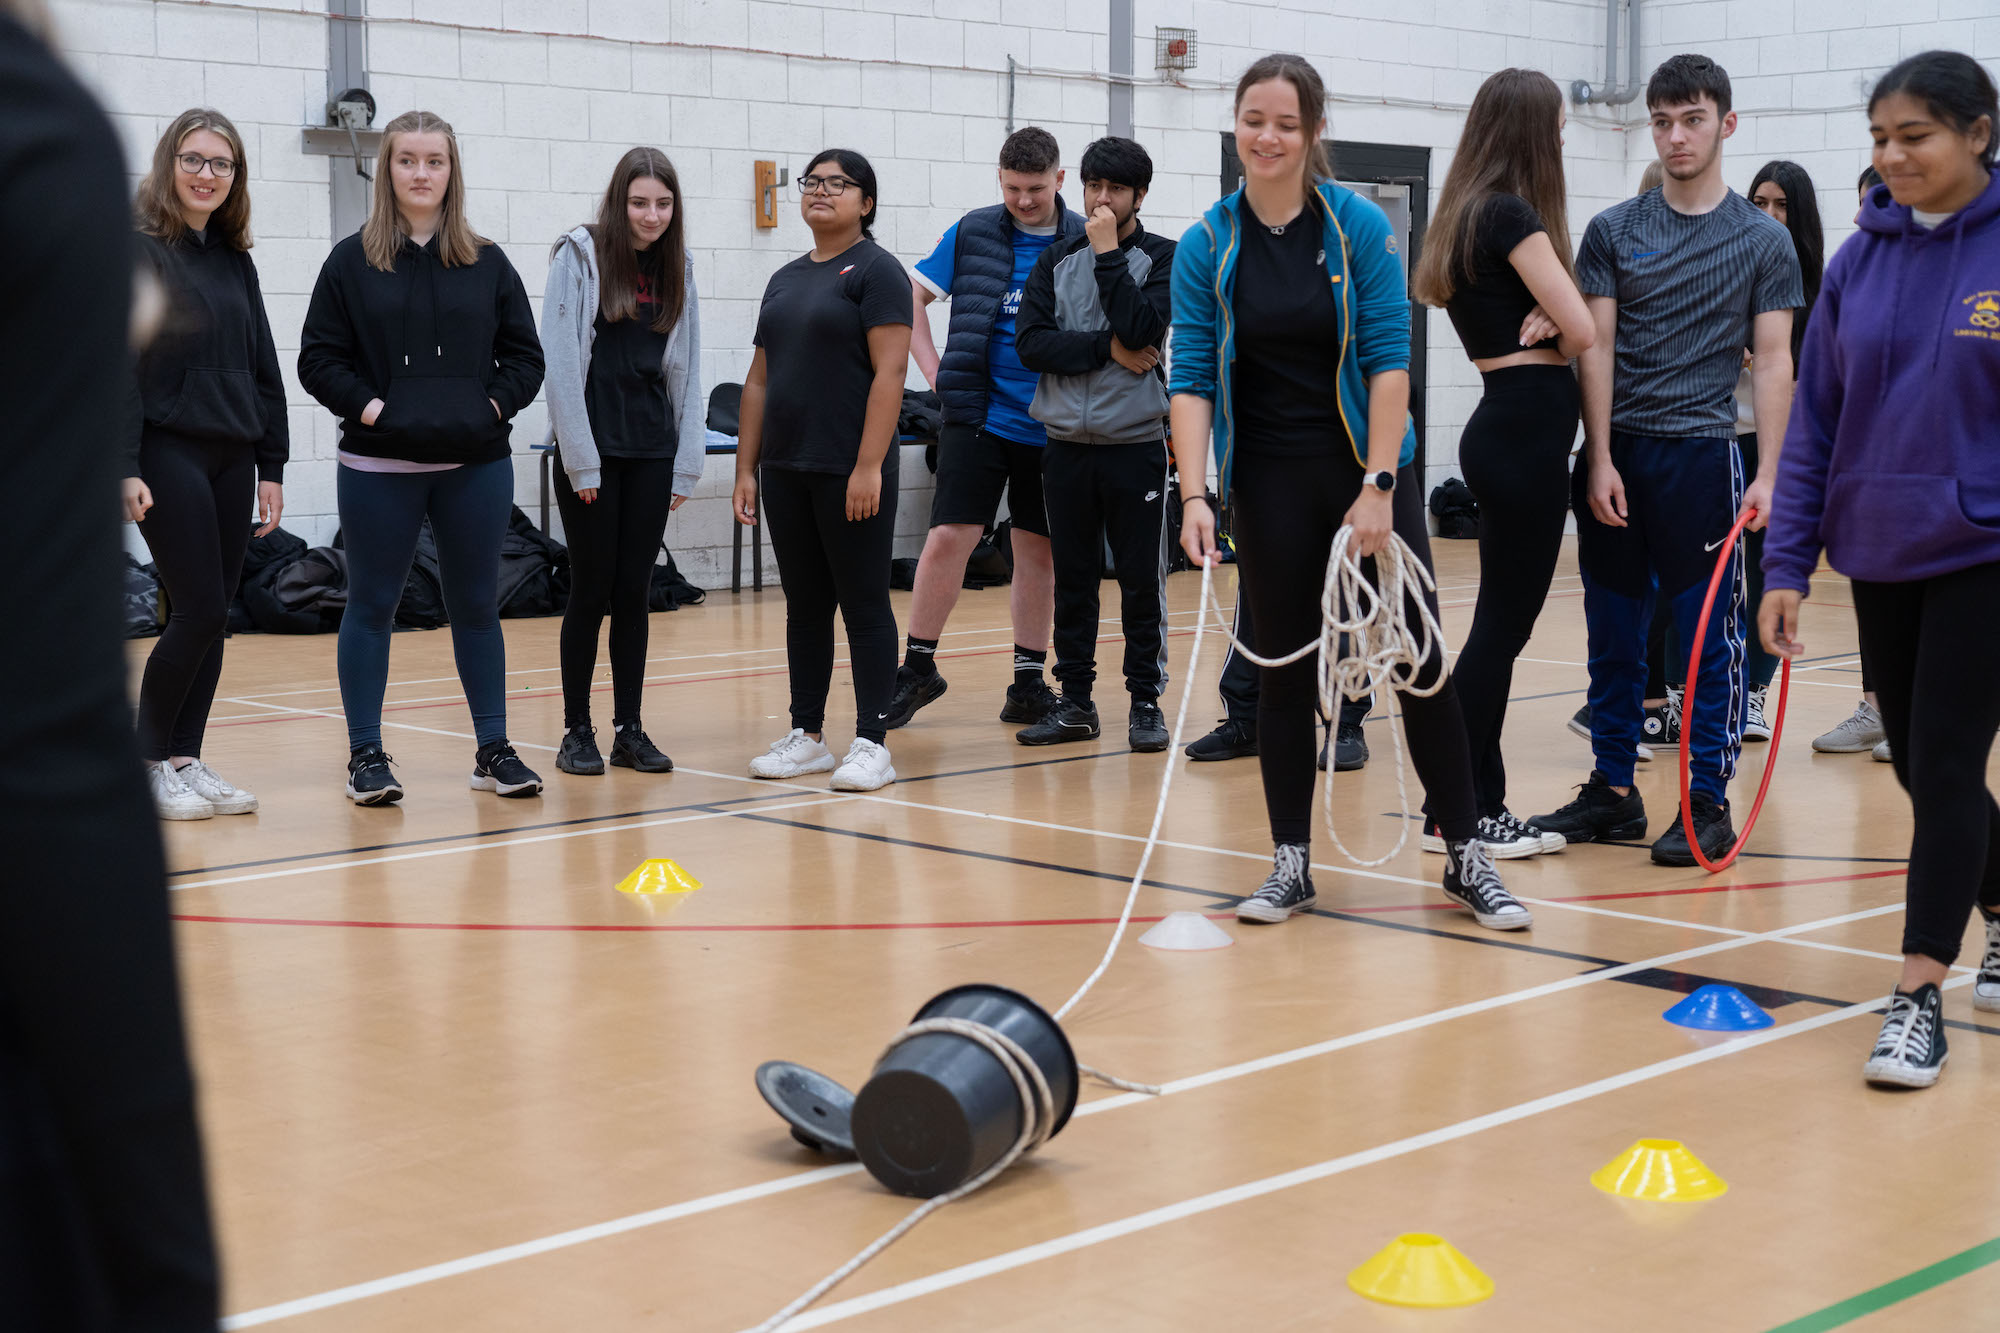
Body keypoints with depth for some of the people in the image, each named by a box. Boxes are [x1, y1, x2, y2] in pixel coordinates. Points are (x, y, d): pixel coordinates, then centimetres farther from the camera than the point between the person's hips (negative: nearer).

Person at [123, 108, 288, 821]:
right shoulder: (136, 250, -5)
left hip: (233, 460, 6)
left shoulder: (235, 260, 14)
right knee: (199, 610, -8)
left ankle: (186, 759, 15)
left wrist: (272, 465, 12)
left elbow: (263, 367, 16)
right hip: (168, 454, -6)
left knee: (213, 615, 6)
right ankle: (149, 763, 6)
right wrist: (124, 467, -17)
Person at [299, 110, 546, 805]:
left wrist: (495, 405, -5)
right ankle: (366, 754, 12)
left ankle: (493, 748, 16)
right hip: (380, 468, -2)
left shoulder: (487, 264, 6)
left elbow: (524, 355, 10)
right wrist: (368, 408, -10)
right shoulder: (352, 262, 1)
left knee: (477, 606, 8)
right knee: (372, 606, 4)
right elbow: (318, 358, 1)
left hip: (476, 464, 2)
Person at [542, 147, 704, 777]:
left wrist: (687, 464, 5)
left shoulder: (676, 270, 9)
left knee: (634, 589, 7)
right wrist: (580, 460, -12)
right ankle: (577, 730, 10)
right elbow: (560, 363, -9)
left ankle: (629, 729, 14)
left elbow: (686, 371, 10)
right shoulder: (579, 257, -5)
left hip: (652, 451, 4)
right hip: (592, 451, -4)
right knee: (592, 588, 1)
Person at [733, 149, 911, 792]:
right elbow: (760, 380, 17)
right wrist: (747, 466, 11)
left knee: (863, 603, -2)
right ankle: (806, 737, 18)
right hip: (787, 469, 7)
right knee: (805, 605, 11)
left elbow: (890, 372, -14)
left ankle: (872, 743, 2)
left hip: (850, 471, -7)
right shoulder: (786, 280, 16)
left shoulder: (875, 270, -6)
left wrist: (869, 466, -20)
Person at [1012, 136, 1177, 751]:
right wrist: (1108, 349, -13)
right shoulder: (1055, 262, 9)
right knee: (1073, 579, 8)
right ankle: (1075, 701, 15)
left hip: (1136, 445, -3)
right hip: (1066, 445, 3)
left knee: (1141, 580, 1)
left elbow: (1142, 327, -16)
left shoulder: (1163, 259, 1)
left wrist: (1109, 252, -12)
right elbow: (1031, 343, -3)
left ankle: (1146, 701, 10)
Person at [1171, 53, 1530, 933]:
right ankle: (1290, 864, 16)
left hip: (1369, 471, -1)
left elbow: (1389, 361, -8)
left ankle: (1466, 858, 8)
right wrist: (1194, 494, -16)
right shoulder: (1206, 247, -2)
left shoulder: (1361, 227, -6)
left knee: (1420, 660, -1)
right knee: (1284, 668, 6)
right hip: (1270, 482, 1)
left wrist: (1378, 485, -14)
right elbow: (1192, 378, -4)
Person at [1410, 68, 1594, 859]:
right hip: (1527, 429, -10)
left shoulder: (1469, 215, 16)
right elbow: (1582, 331, -14)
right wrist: (1556, 331, 9)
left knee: (1500, 622, 12)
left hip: (1507, 428, 10)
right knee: (1503, 623, -5)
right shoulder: (1512, 215, -12)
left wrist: (1542, 324, -8)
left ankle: (1478, 806, 16)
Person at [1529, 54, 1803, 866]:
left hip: (1700, 454, -2)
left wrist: (1769, 474, -10)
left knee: (1709, 636, 0)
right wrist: (1600, 458, -5)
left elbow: (1772, 362, 0)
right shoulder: (1613, 231, 8)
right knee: (1613, 634, 8)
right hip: (1615, 455, 3)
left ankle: (1707, 804, 7)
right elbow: (1596, 349, 4)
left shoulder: (1763, 241, 4)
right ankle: (1613, 792, 18)